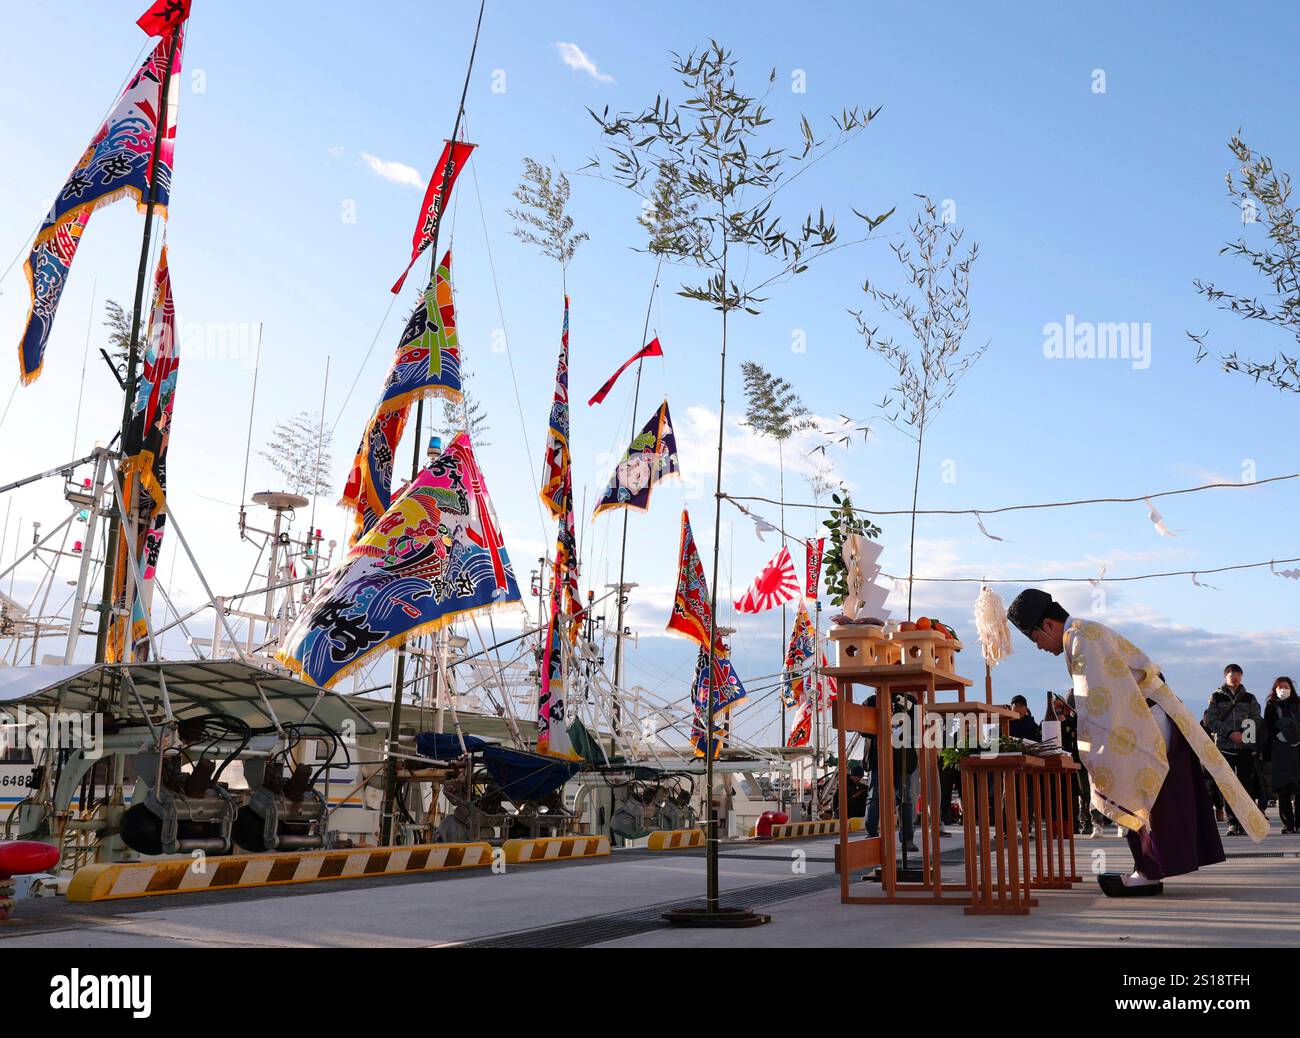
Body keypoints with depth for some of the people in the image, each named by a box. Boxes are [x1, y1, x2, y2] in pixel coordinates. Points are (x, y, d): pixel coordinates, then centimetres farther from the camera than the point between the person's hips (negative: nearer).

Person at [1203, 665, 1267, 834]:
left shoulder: (1249, 698, 14)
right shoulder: (1216, 697, 9)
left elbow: (1256, 720, 7)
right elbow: (1211, 720, 0)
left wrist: (1244, 734, -11)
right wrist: (1230, 733, -14)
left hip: (1246, 747, 1)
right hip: (1224, 746, -1)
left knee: (1247, 785, -4)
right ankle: (1232, 822, 1)